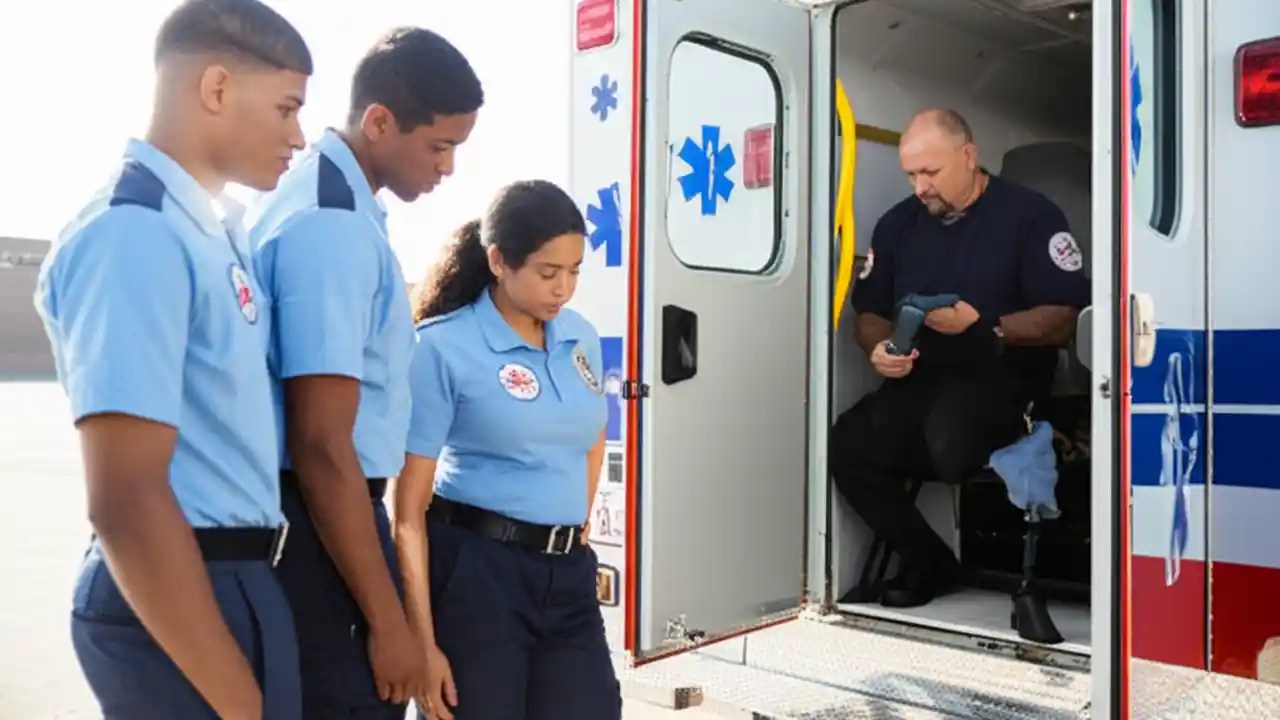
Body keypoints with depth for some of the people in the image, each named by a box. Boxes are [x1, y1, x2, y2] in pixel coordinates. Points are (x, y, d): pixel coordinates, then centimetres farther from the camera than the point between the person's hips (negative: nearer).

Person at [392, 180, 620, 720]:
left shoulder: (582, 339, 5)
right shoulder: (443, 347, -11)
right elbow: (408, 511, -12)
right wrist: (423, 643, -15)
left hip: (568, 574, 5)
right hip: (474, 573, -5)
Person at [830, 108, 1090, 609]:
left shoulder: (1029, 214, -2)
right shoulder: (898, 223, 14)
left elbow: (1064, 318, -7)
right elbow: (869, 313, 19)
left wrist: (985, 325, -20)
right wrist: (879, 347, -3)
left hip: (1004, 379, -5)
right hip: (921, 381, 5)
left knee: (950, 430, -37)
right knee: (849, 444, -23)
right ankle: (928, 562, -2)